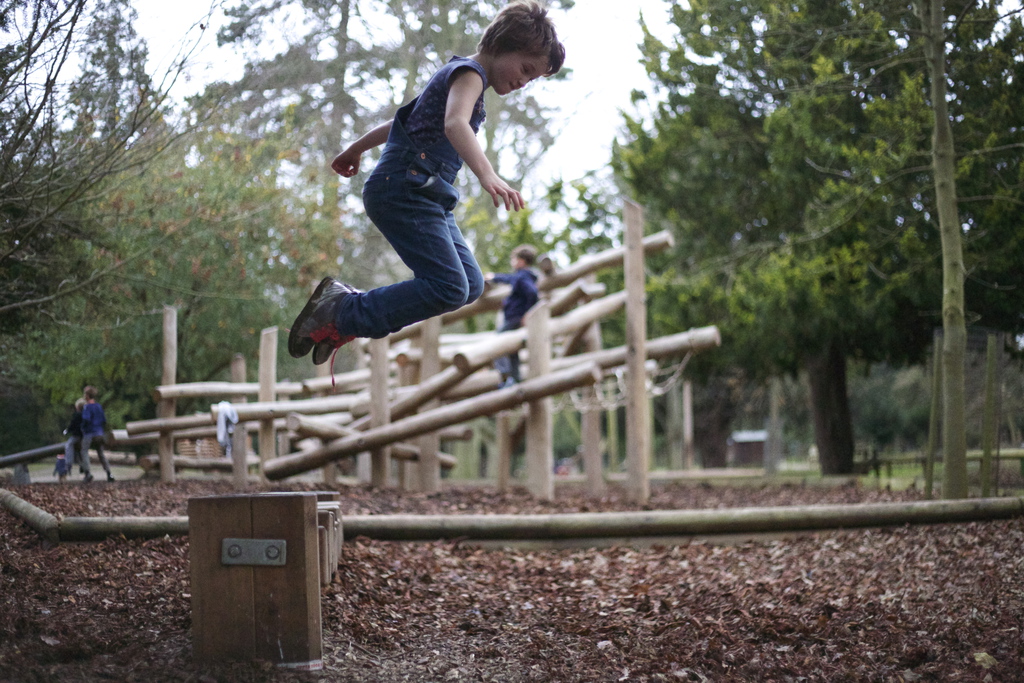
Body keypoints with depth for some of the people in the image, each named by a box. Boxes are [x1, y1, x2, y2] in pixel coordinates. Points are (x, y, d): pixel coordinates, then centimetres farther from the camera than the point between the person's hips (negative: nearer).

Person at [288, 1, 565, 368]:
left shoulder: (459, 76, 24)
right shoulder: (469, 72, -8)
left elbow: (406, 120, 33)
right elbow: (454, 123, -29)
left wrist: (356, 149, 42)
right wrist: (487, 175, -44)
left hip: (423, 196, 10)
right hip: (403, 187, -10)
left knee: (469, 285, 1)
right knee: (448, 288, -20)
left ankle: (349, 302, 6)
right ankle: (339, 313, -11)